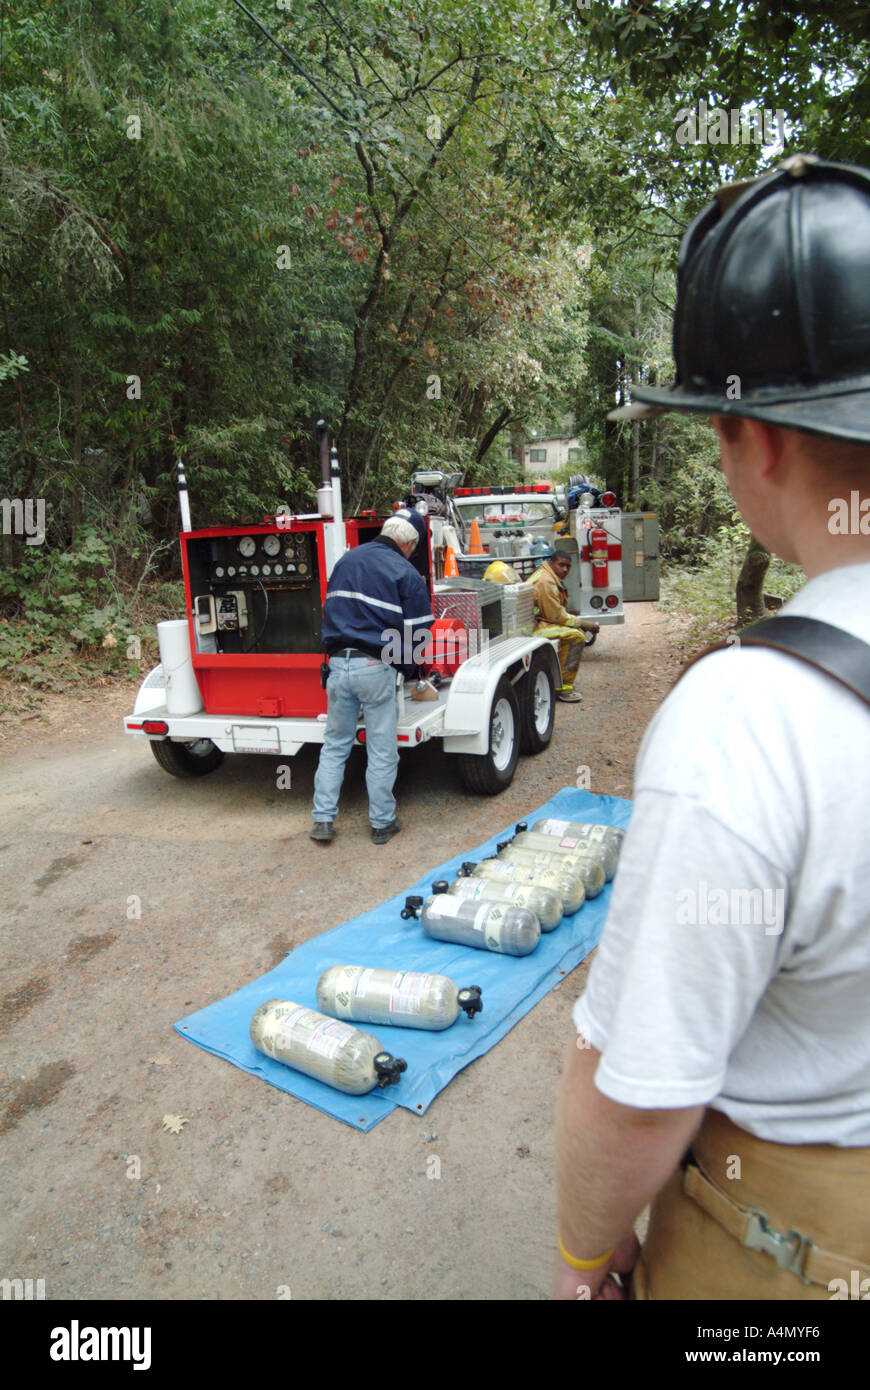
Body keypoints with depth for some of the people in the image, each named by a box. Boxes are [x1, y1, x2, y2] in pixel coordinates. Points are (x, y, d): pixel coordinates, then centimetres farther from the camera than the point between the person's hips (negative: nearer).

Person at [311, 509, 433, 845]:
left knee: (334, 745, 15)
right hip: (377, 667, -5)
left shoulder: (346, 560, 15)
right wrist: (407, 669, 14)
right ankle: (382, 823, 17)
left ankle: (323, 820, 15)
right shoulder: (406, 574, -2)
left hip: (339, 663, 5)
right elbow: (418, 631, -1)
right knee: (382, 751, 7)